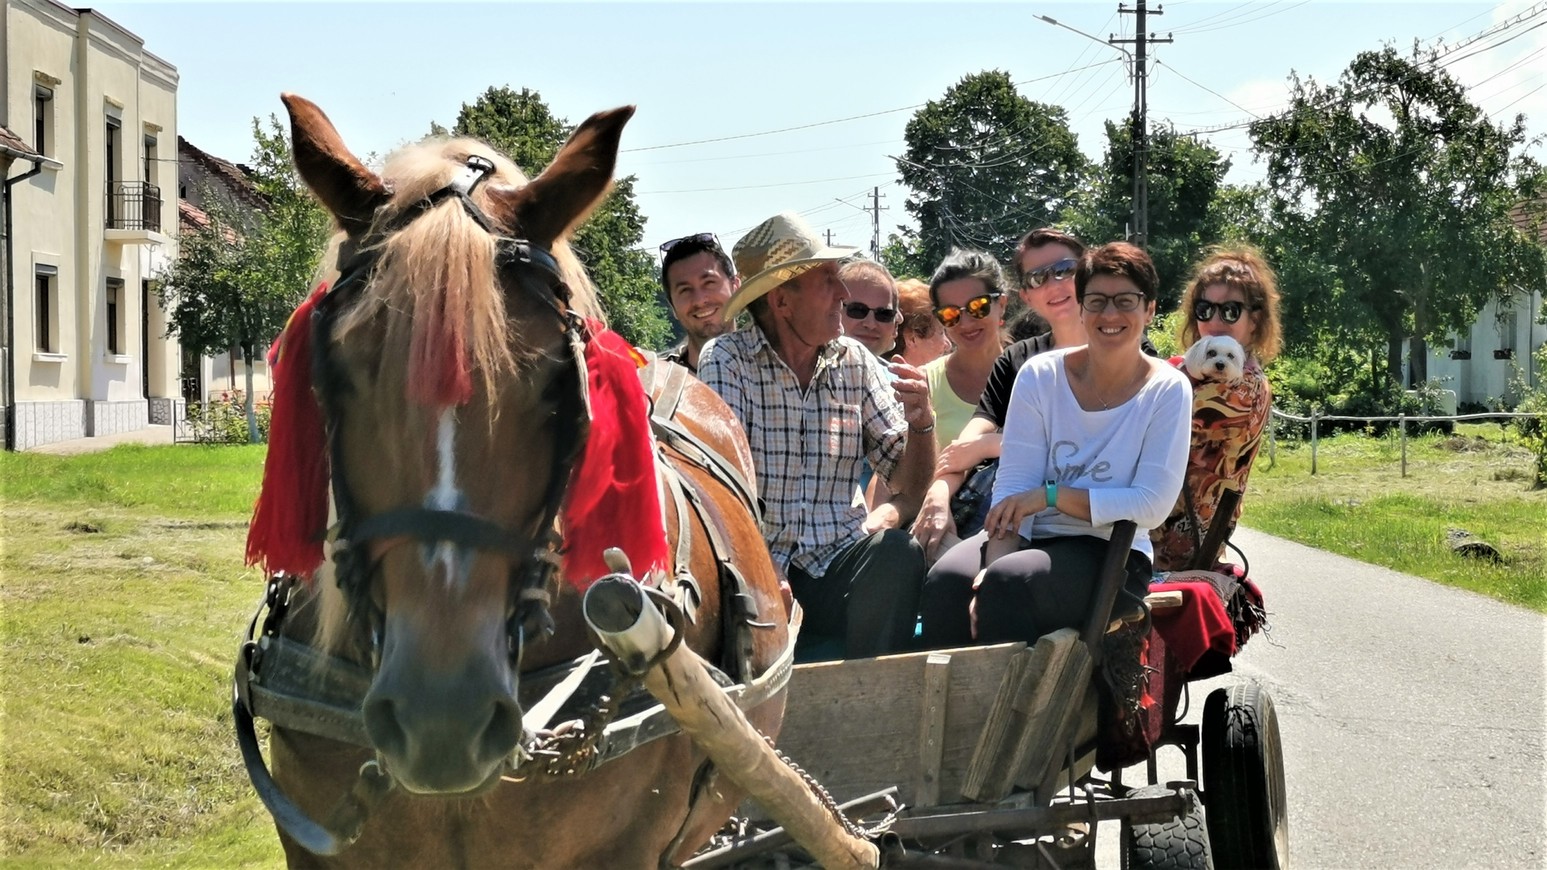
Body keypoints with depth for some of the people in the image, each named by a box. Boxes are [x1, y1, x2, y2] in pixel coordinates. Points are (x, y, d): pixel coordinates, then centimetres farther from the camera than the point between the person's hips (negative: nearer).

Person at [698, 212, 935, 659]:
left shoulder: (855, 362, 10)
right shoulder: (726, 361, -3)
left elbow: (910, 483, 10)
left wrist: (921, 423, -11)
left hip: (837, 565, 4)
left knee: (898, 551, -27)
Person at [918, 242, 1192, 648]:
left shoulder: (1167, 391, -1)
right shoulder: (1040, 376, 4)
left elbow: (1152, 506, -8)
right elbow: (1013, 486, -3)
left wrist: (1050, 495, -16)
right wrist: (994, 567, -21)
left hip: (1112, 554, -3)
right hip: (1030, 539, 3)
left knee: (1009, 581, -33)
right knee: (947, 580, -29)